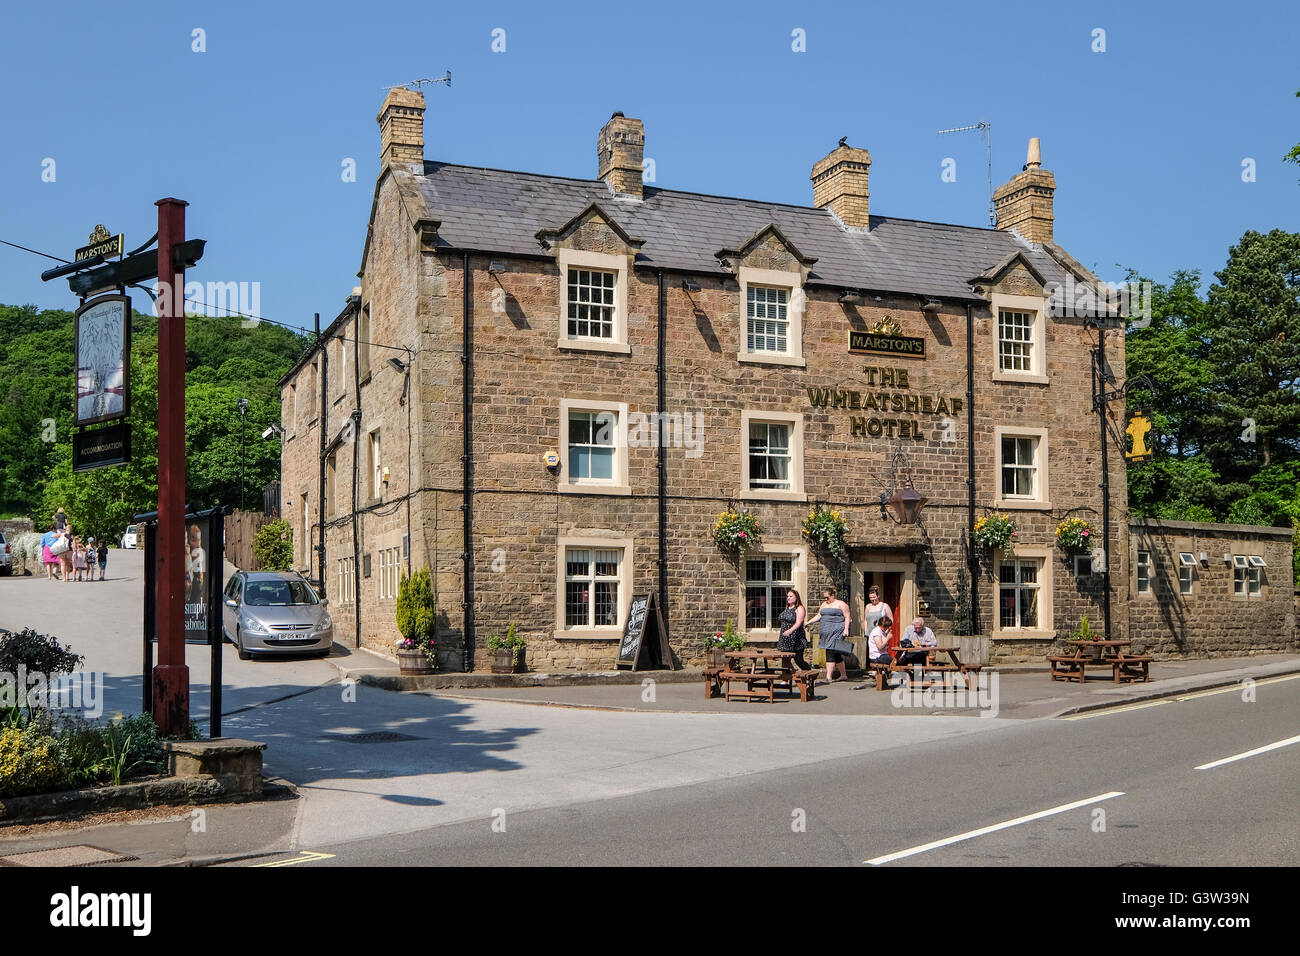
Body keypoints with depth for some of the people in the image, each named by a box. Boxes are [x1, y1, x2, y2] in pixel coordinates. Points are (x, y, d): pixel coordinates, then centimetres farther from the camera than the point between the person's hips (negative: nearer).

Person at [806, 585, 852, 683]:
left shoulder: (841, 604, -1)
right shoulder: (824, 605, 20)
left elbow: (847, 617, -4)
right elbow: (819, 616, 21)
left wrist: (846, 629, -14)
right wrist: (808, 622, 9)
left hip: (836, 632, -7)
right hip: (826, 633, 7)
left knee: (830, 653, -15)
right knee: (836, 654, 10)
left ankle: (829, 677, -18)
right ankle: (843, 675, 20)